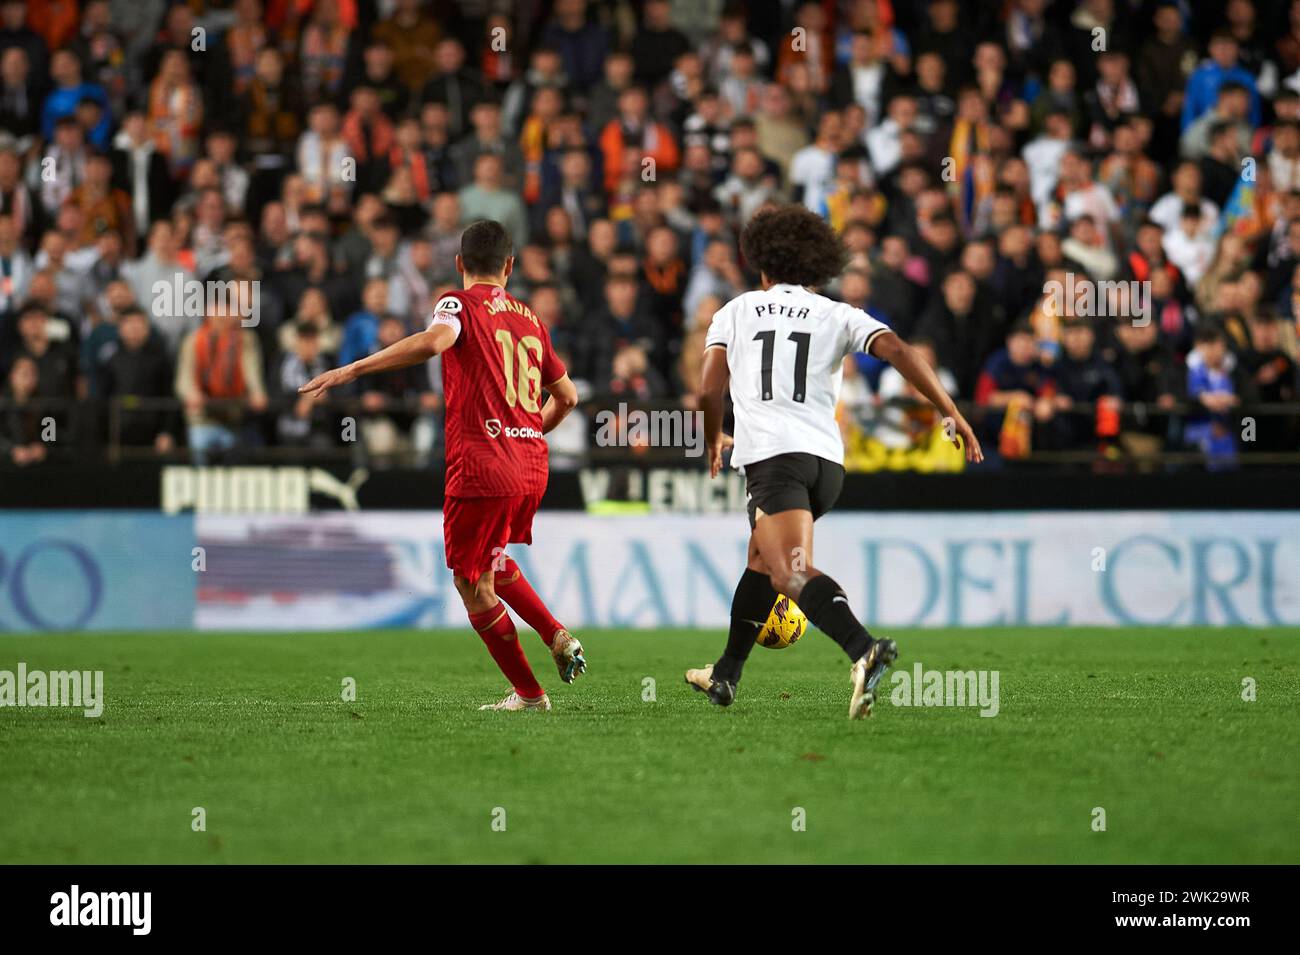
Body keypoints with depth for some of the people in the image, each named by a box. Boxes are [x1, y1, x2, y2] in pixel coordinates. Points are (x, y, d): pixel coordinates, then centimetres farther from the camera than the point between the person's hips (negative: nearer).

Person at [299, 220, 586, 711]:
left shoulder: (460, 304, -3)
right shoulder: (529, 317, 16)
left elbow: (434, 340, -26)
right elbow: (566, 395, 23)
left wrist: (352, 369, -28)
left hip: (481, 467, -7)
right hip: (532, 467, 7)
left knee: (472, 584, 6)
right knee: (493, 564, 29)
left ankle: (528, 693, 9)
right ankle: (559, 638, 14)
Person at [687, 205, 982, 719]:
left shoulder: (736, 311, 15)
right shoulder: (838, 315, 16)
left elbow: (709, 391, 8)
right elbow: (897, 350, -2)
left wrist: (713, 441, 28)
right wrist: (950, 412, -2)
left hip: (772, 453, -5)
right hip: (827, 458, 5)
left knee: (793, 573, -21)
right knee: (761, 560, 25)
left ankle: (865, 651, -46)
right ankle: (725, 675, 37)